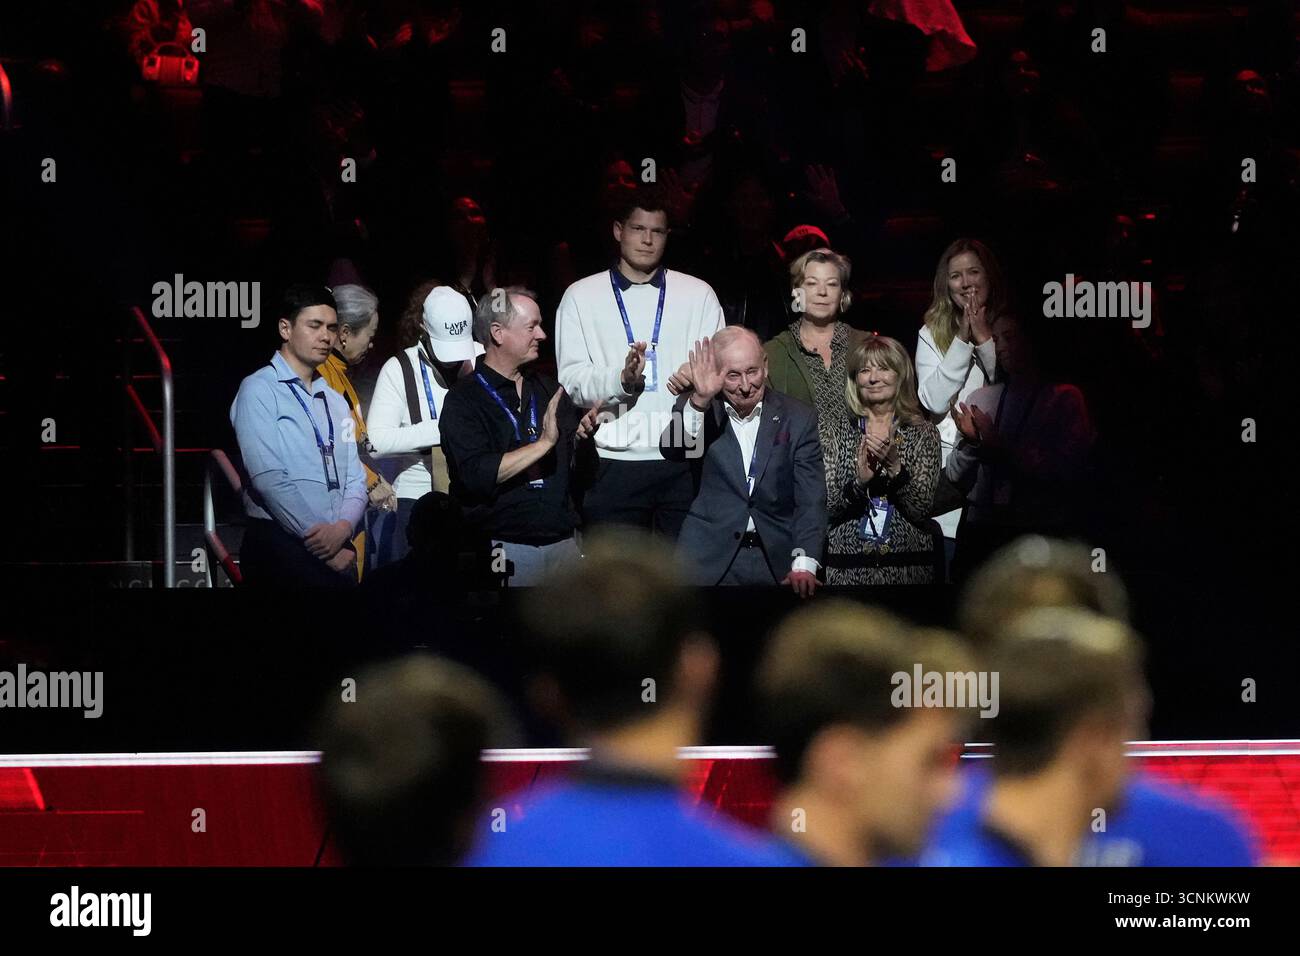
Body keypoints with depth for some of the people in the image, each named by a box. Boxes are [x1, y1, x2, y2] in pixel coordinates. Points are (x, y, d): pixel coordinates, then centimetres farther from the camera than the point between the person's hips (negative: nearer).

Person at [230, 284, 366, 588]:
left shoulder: (335, 402, 18)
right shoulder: (259, 390, -3)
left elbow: (355, 480, 12)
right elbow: (269, 478, -13)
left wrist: (344, 527, -11)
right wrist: (322, 543, -14)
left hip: (338, 555, 6)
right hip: (279, 548, -6)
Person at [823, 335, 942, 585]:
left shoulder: (923, 433, 1)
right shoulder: (839, 430, 2)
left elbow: (922, 510, -6)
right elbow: (825, 508, -4)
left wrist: (894, 467, -20)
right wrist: (859, 481, -21)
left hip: (907, 567, 0)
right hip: (847, 566, 0)